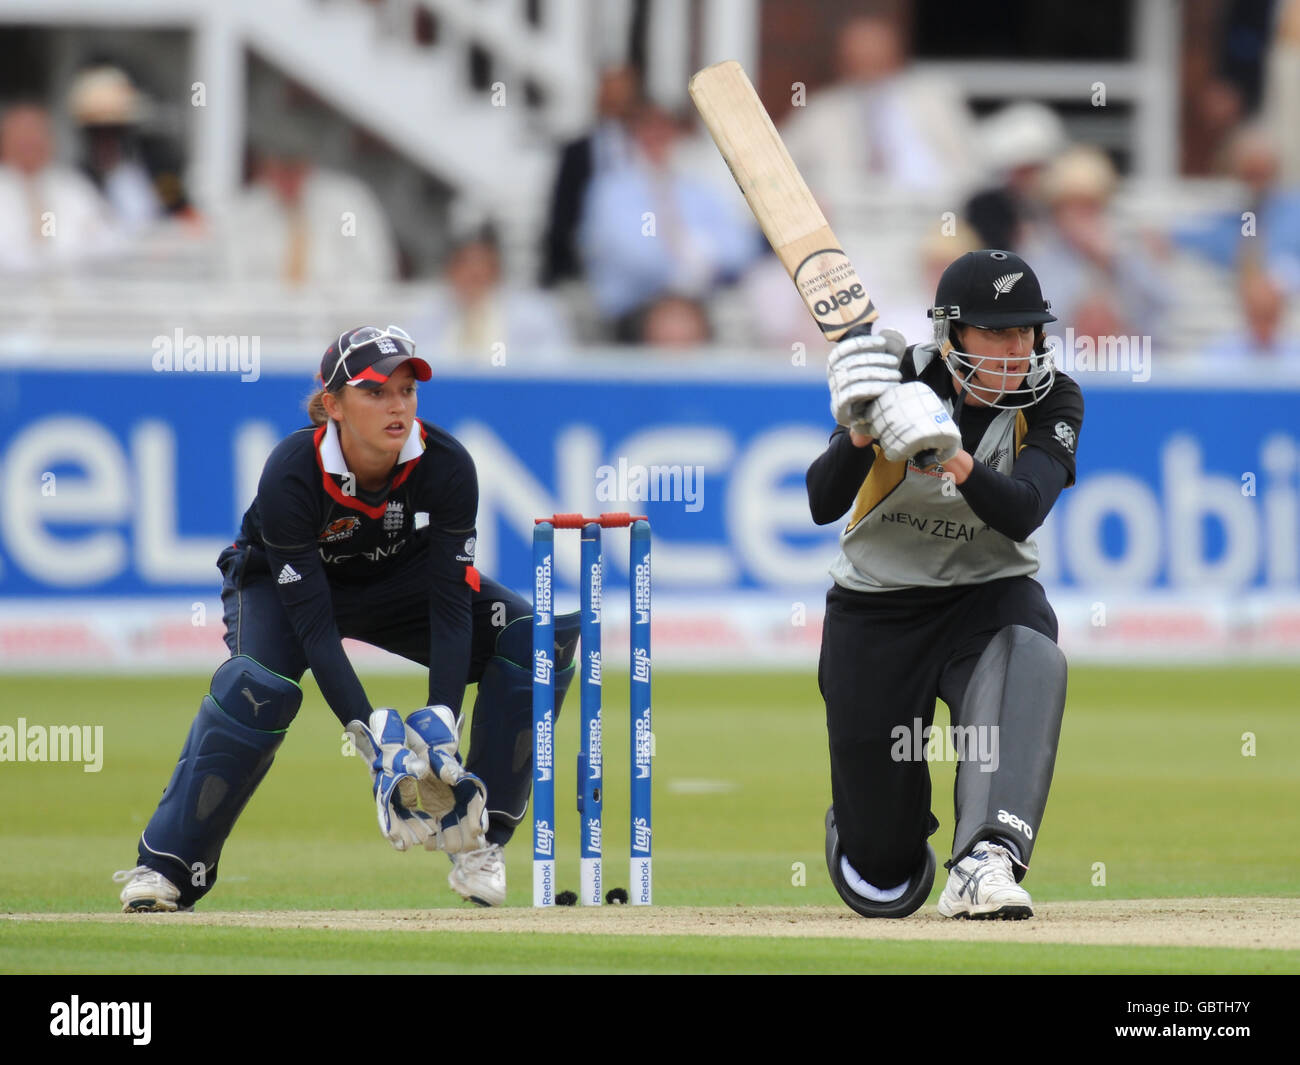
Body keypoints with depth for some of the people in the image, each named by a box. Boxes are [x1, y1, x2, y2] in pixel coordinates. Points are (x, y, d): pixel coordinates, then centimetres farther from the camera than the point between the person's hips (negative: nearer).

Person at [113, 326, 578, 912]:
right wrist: (370, 737, -42)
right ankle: (166, 868, -25)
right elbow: (312, 622, -35)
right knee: (259, 681, -35)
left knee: (536, 637, -19)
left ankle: (479, 836, -13)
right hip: (285, 579, -3)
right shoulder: (289, 474, -35)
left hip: (401, 580, 3)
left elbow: (450, 604, -26)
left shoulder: (446, 466, -29)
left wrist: (439, 724, -38)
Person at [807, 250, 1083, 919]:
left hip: (988, 593, 1)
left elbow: (1022, 513, -28)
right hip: (875, 608, -1)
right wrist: (861, 432, -40)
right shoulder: (901, 377, -14)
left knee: (1030, 661, -39)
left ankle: (984, 864, -47)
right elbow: (821, 505, -21)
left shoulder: (1050, 401, -12)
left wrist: (953, 459, -46)